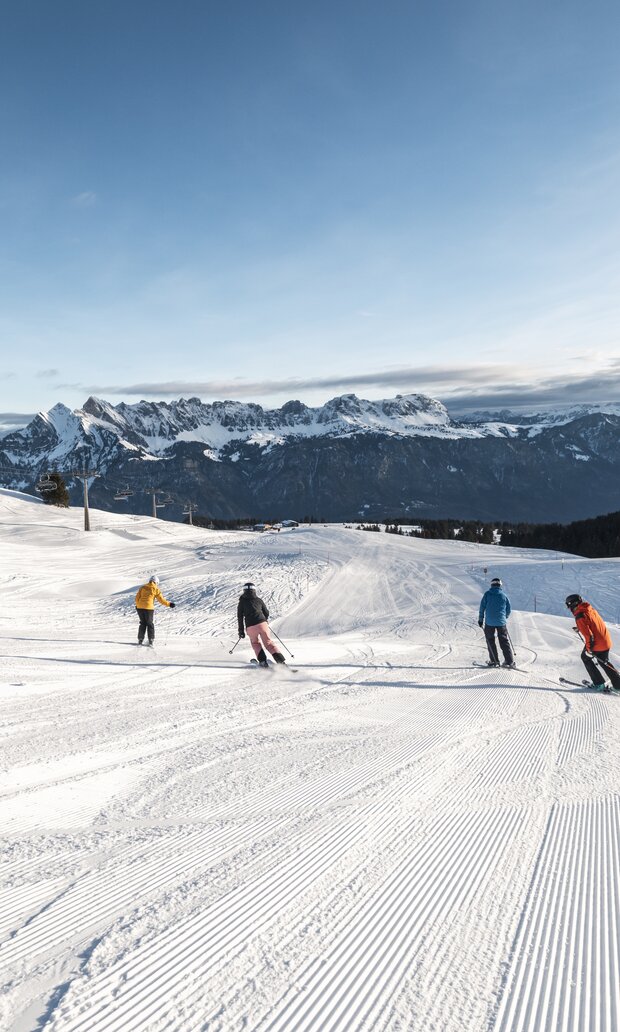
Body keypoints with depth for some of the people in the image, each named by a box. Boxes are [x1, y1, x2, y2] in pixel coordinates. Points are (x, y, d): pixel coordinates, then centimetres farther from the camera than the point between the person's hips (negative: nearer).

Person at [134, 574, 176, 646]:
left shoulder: (143, 587, 9)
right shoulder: (156, 589, 1)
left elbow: (137, 597, 9)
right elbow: (161, 600, 0)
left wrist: (138, 605, 22)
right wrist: (169, 604, 10)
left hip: (140, 607, 3)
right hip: (149, 608, -3)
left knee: (143, 623, 15)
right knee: (150, 624, 9)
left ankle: (140, 639, 13)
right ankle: (151, 640, 6)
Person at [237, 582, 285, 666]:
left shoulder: (242, 602, 12)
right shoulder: (258, 600, 14)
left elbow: (240, 617, 9)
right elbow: (266, 613, 19)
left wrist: (241, 630, 15)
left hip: (250, 627, -1)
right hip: (262, 624, 1)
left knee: (255, 643, 25)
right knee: (268, 643, 9)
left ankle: (263, 661, 9)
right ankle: (281, 661, -7)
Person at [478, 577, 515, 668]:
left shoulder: (487, 594, -1)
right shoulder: (504, 595, 3)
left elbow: (482, 607, -1)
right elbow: (508, 610, 10)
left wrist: (480, 619, 7)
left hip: (489, 622, -1)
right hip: (501, 622, 2)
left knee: (490, 640, 11)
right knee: (504, 641, 8)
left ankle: (494, 661, 7)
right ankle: (510, 661, 5)